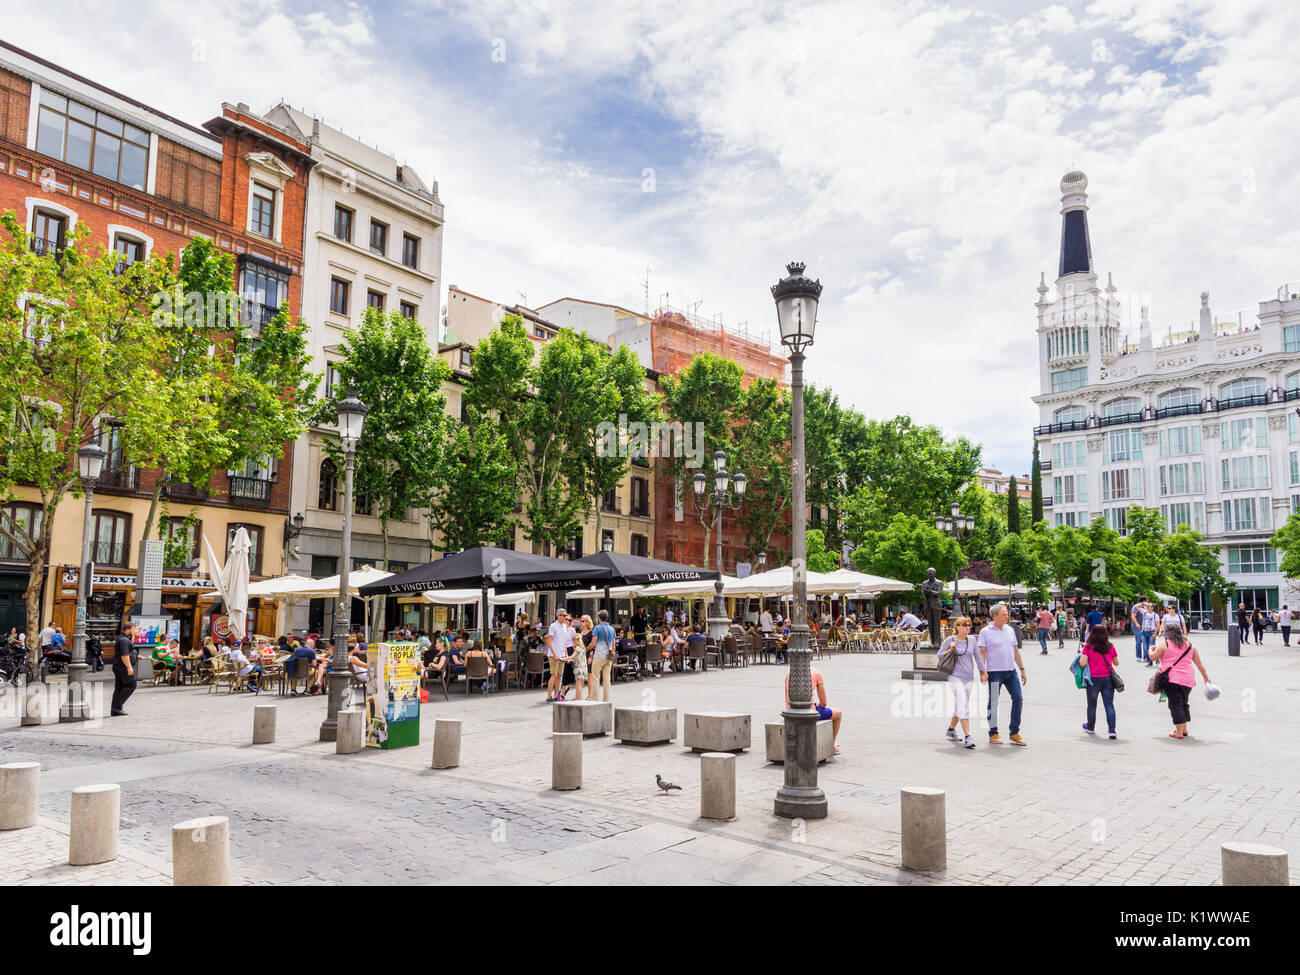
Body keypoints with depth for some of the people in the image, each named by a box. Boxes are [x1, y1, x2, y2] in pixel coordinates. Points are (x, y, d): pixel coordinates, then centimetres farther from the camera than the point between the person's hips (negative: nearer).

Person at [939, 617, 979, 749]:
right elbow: (939, 655, 5)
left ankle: (951, 730, 36)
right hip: (955, 677, -4)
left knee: (960, 707, 15)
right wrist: (950, 650, -11)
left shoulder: (971, 639, 5)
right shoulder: (950, 640, -4)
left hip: (969, 678, 4)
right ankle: (968, 737, -16)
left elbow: (977, 656, 11)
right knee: (963, 706, -15)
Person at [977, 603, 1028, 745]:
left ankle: (1014, 733, 13)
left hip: (1011, 671, 5)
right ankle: (993, 734, 13)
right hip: (994, 673, -5)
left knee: (1018, 698, 1)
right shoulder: (985, 632, -5)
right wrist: (982, 671, -18)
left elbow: (1015, 651, 17)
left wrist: (1022, 670, 15)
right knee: (993, 703, 1)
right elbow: (981, 653, -8)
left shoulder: (1010, 630, 11)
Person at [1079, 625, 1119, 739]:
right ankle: (1111, 730, -5)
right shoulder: (1110, 647, 0)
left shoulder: (1088, 647, -8)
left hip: (1093, 679, -2)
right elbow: (1116, 663, 8)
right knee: (1109, 704, 3)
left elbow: (1083, 663, -14)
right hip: (1108, 678, 2)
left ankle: (1090, 727, 30)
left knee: (1092, 705, 14)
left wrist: (1081, 657, 7)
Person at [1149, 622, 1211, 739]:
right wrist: (1206, 677, 24)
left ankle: (1179, 731, -8)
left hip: (1172, 679, -5)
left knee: (1175, 704, -4)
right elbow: (1199, 664, 16)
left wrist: (1151, 649, 19)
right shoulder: (1189, 645, 14)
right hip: (1188, 680, 5)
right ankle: (1184, 729, 25)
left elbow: (1153, 657, -1)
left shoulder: (1164, 644, -2)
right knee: (1183, 703, 19)